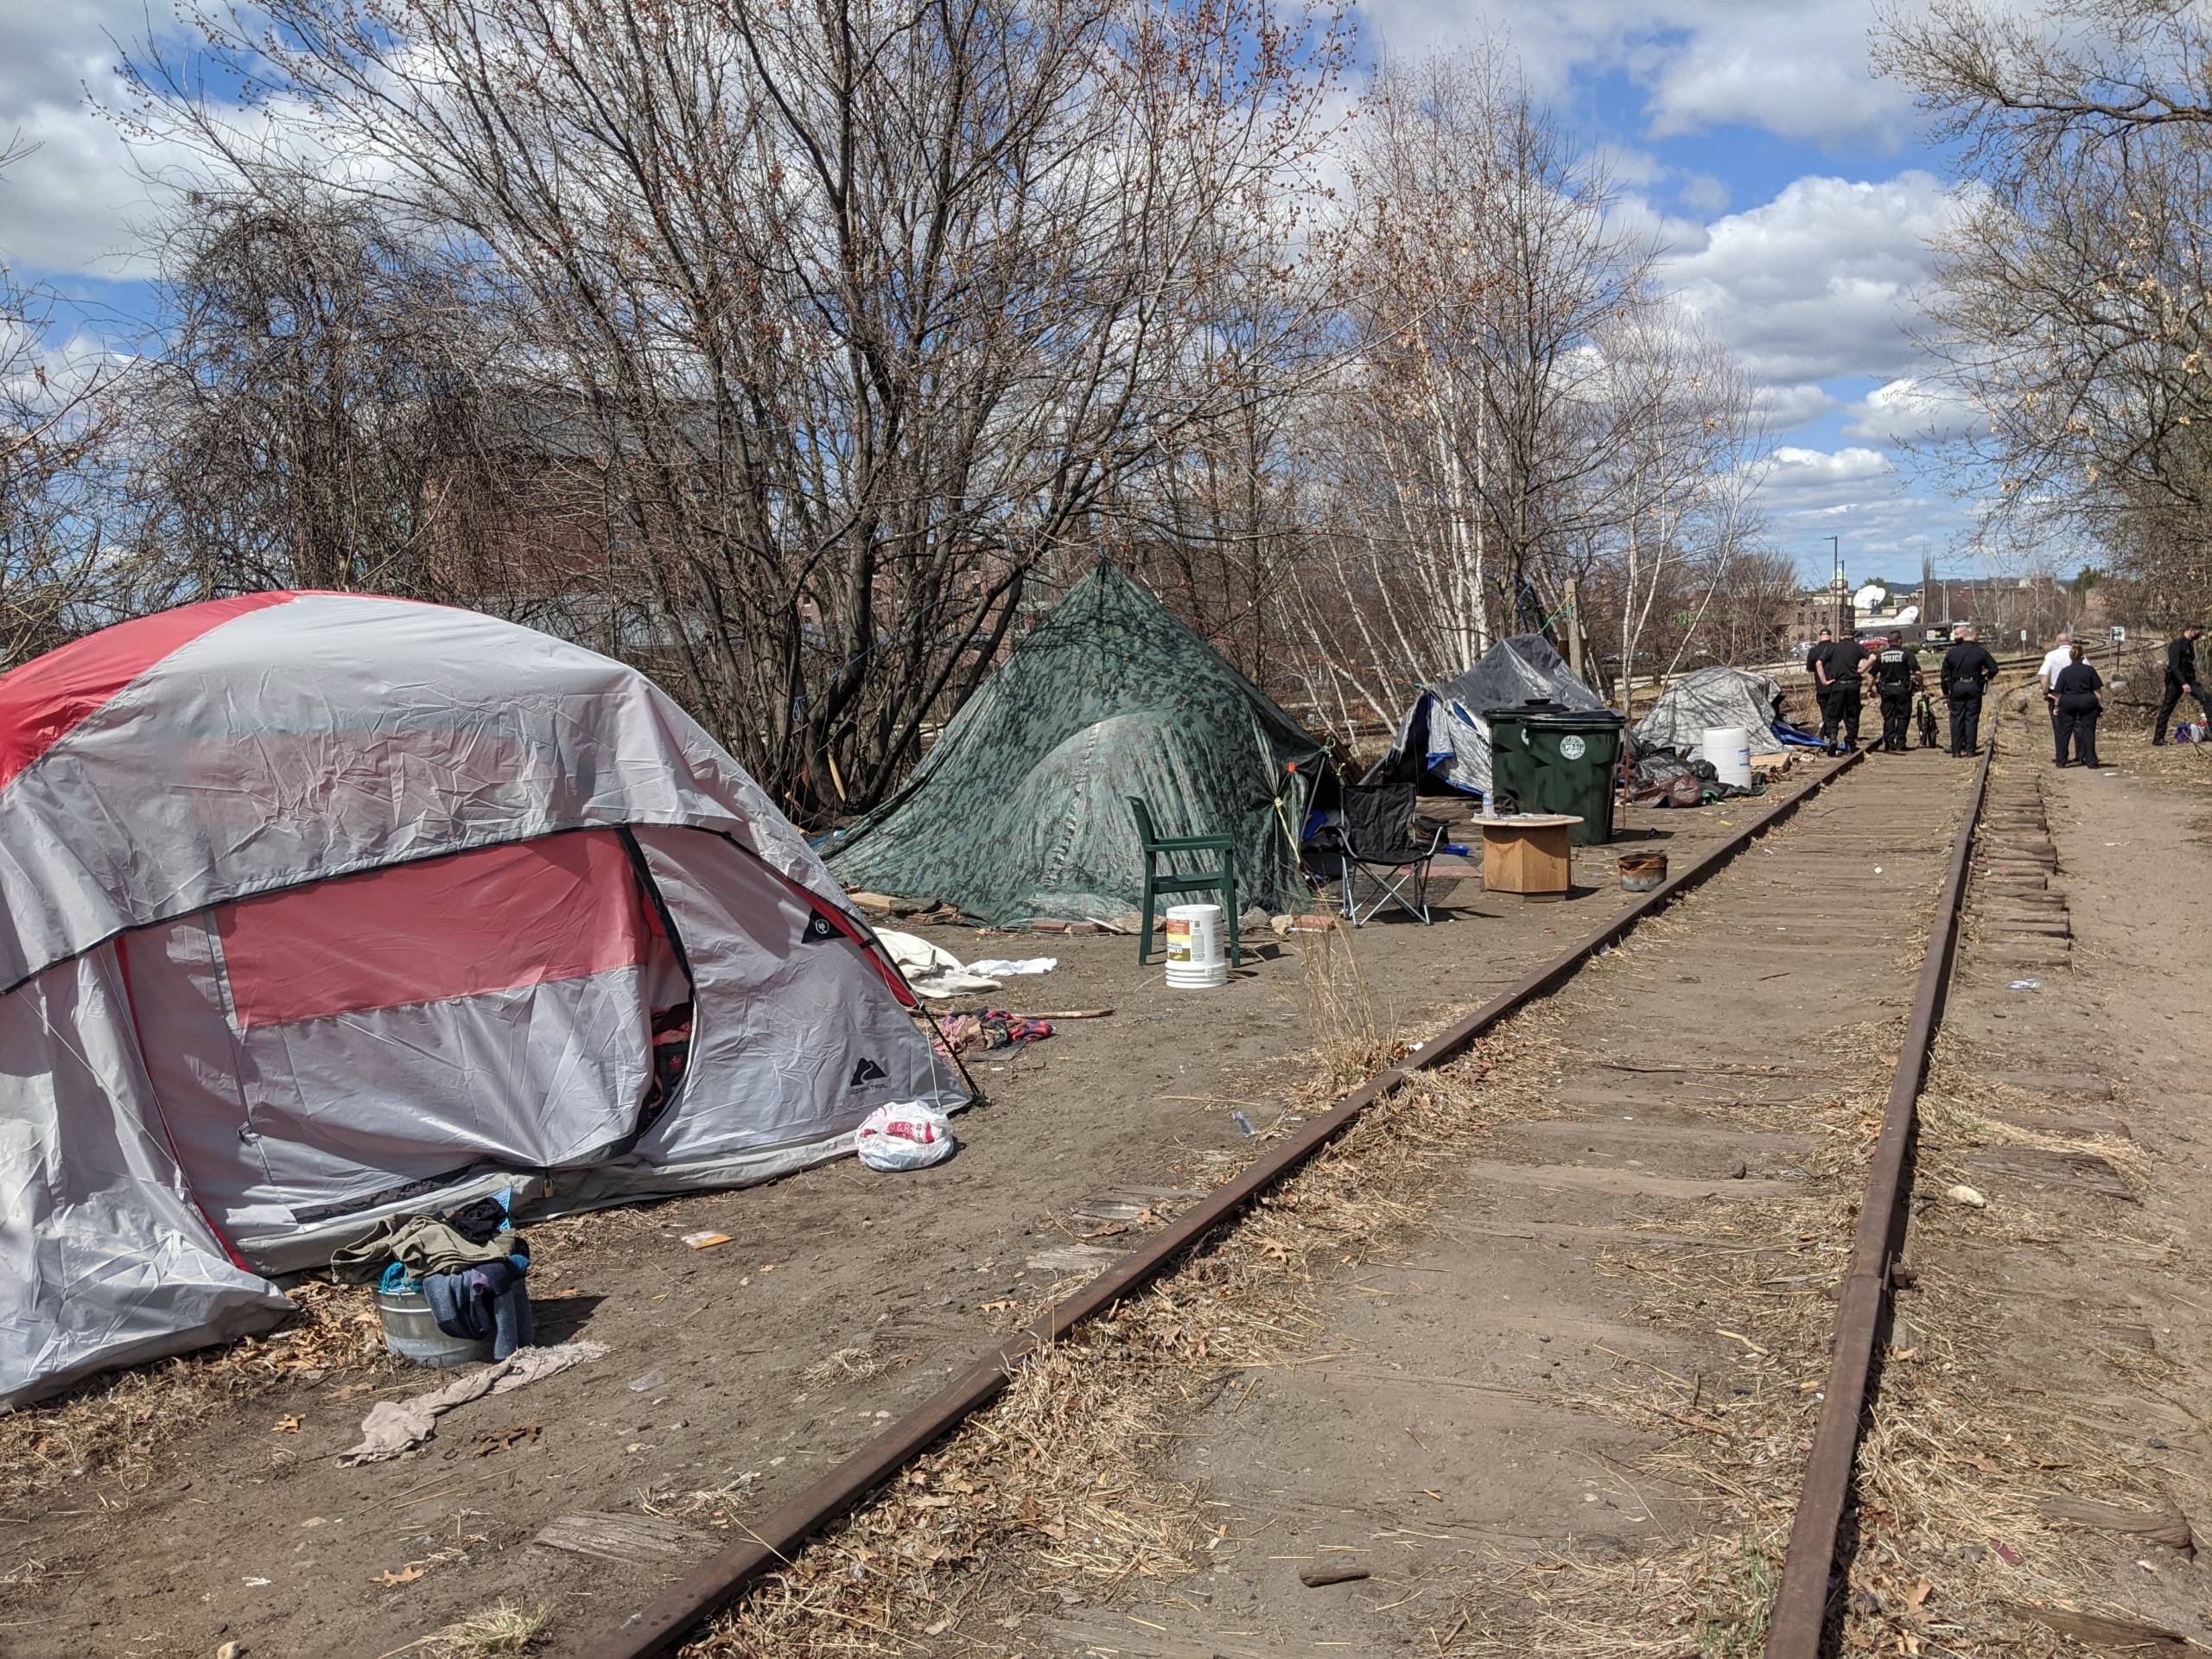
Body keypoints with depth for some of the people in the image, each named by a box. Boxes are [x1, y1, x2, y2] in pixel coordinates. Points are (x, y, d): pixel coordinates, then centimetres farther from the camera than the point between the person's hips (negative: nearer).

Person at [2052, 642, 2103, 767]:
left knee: (2064, 731, 6)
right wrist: (2100, 705, 4)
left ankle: (2061, 761, 7)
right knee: (2088, 730, 5)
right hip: (2087, 702, 0)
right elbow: (2096, 690, -1)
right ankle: (2091, 761, 4)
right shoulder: (2090, 670, 0)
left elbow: (2058, 692, -1)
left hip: (2068, 702, 0)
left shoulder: (2064, 671, 0)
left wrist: (2056, 706, 6)